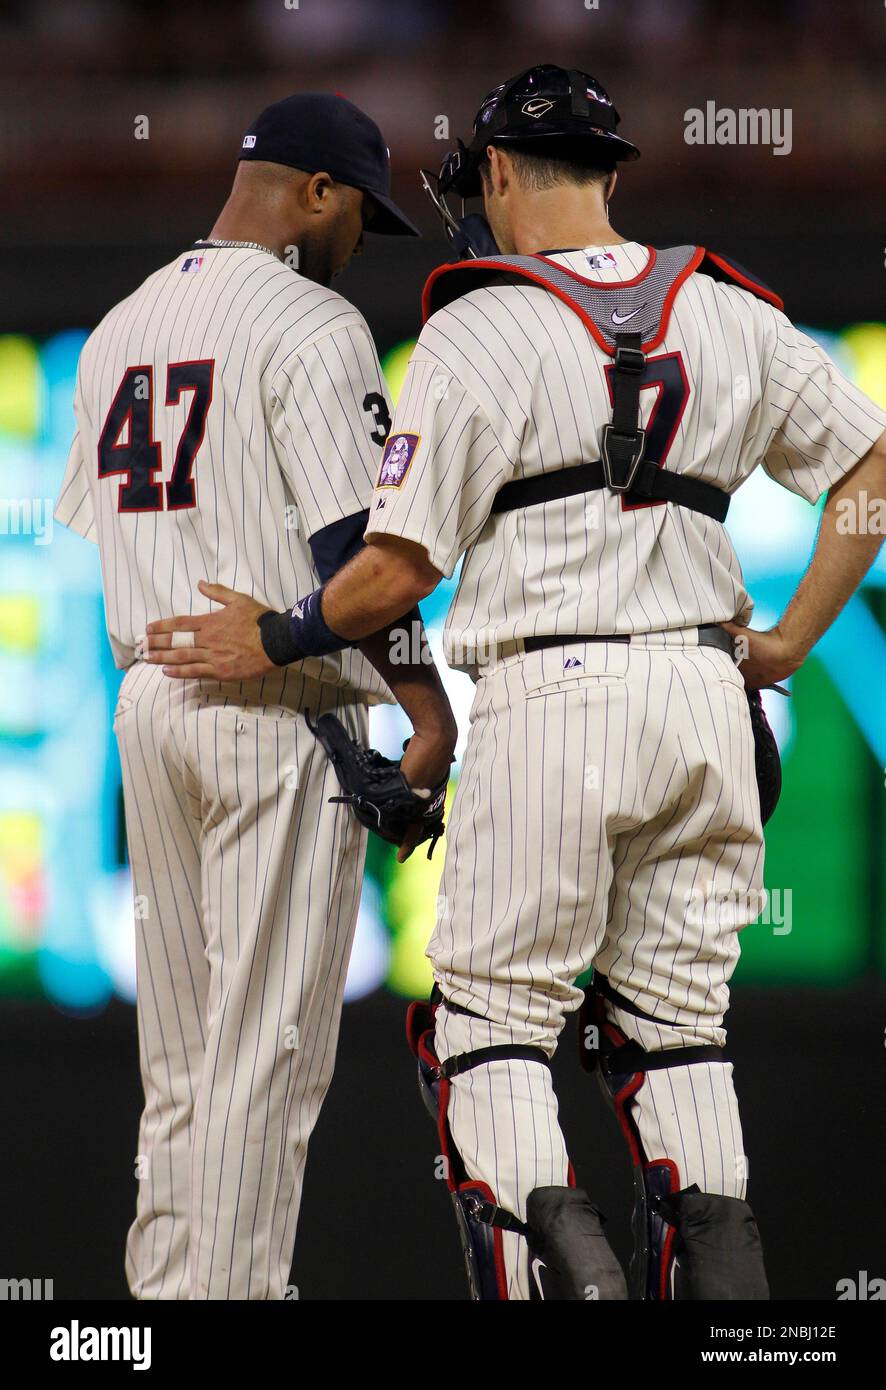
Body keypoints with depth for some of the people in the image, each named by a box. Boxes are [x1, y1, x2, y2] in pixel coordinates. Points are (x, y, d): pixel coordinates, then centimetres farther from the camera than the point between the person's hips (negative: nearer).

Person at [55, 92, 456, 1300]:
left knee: (181, 1049, 14)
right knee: (270, 1050, -3)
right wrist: (429, 707, -16)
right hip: (281, 711, -7)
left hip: (146, 702, 8)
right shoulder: (311, 324, -11)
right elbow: (351, 543, -18)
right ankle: (233, 1292, -4)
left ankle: (161, 1288, 16)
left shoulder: (122, 327, 13)